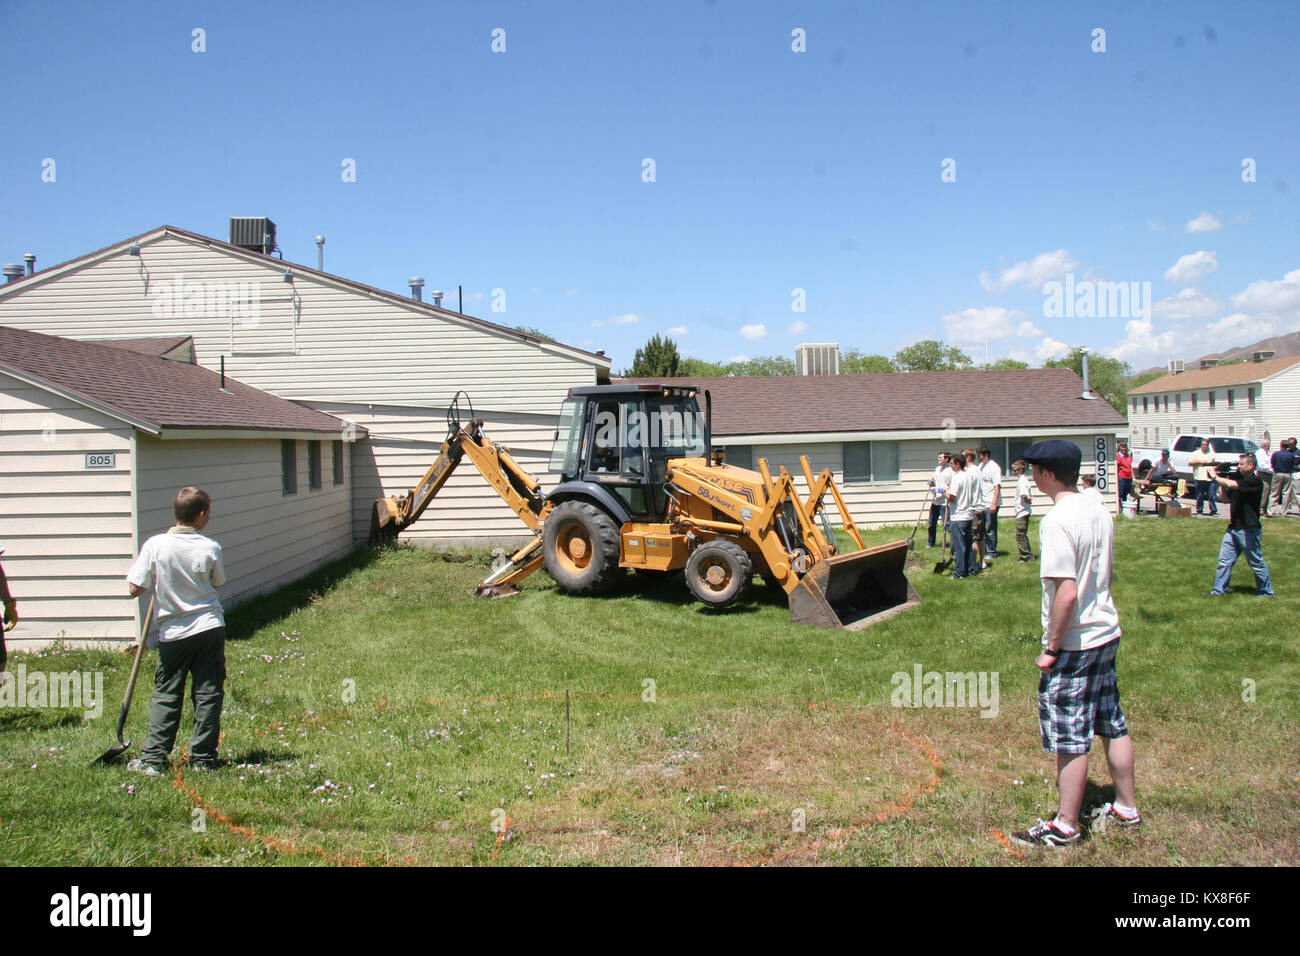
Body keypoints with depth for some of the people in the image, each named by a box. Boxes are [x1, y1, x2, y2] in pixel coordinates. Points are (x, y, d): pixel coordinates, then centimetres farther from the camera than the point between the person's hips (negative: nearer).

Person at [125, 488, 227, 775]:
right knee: (208, 694, 7)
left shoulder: (155, 545, -9)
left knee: (166, 695, 11)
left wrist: (138, 565, 11)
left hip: (173, 632, 0)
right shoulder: (210, 548, -7)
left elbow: (135, 589, -7)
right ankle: (203, 759, 11)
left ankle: (153, 759, 10)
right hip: (210, 626, 0)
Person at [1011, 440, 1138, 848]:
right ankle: (1126, 808, 32)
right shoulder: (1099, 511, 6)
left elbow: (1066, 592, -26)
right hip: (1107, 634, 9)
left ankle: (1065, 827, 13)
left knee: (1071, 737, 2)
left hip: (1075, 644, -9)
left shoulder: (1057, 521, -21)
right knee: (1112, 725, 19)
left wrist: (1051, 649, -17)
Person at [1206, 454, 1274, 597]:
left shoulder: (1255, 481, -15)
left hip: (1249, 530, -8)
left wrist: (1216, 477, -14)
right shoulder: (1238, 478, 13)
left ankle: (1266, 592, 19)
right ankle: (1218, 590, 9)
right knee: (1224, 560, 5)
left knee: (1257, 563, 5)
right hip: (1233, 528, 8)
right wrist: (1221, 479, 2)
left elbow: (1231, 484, -29)